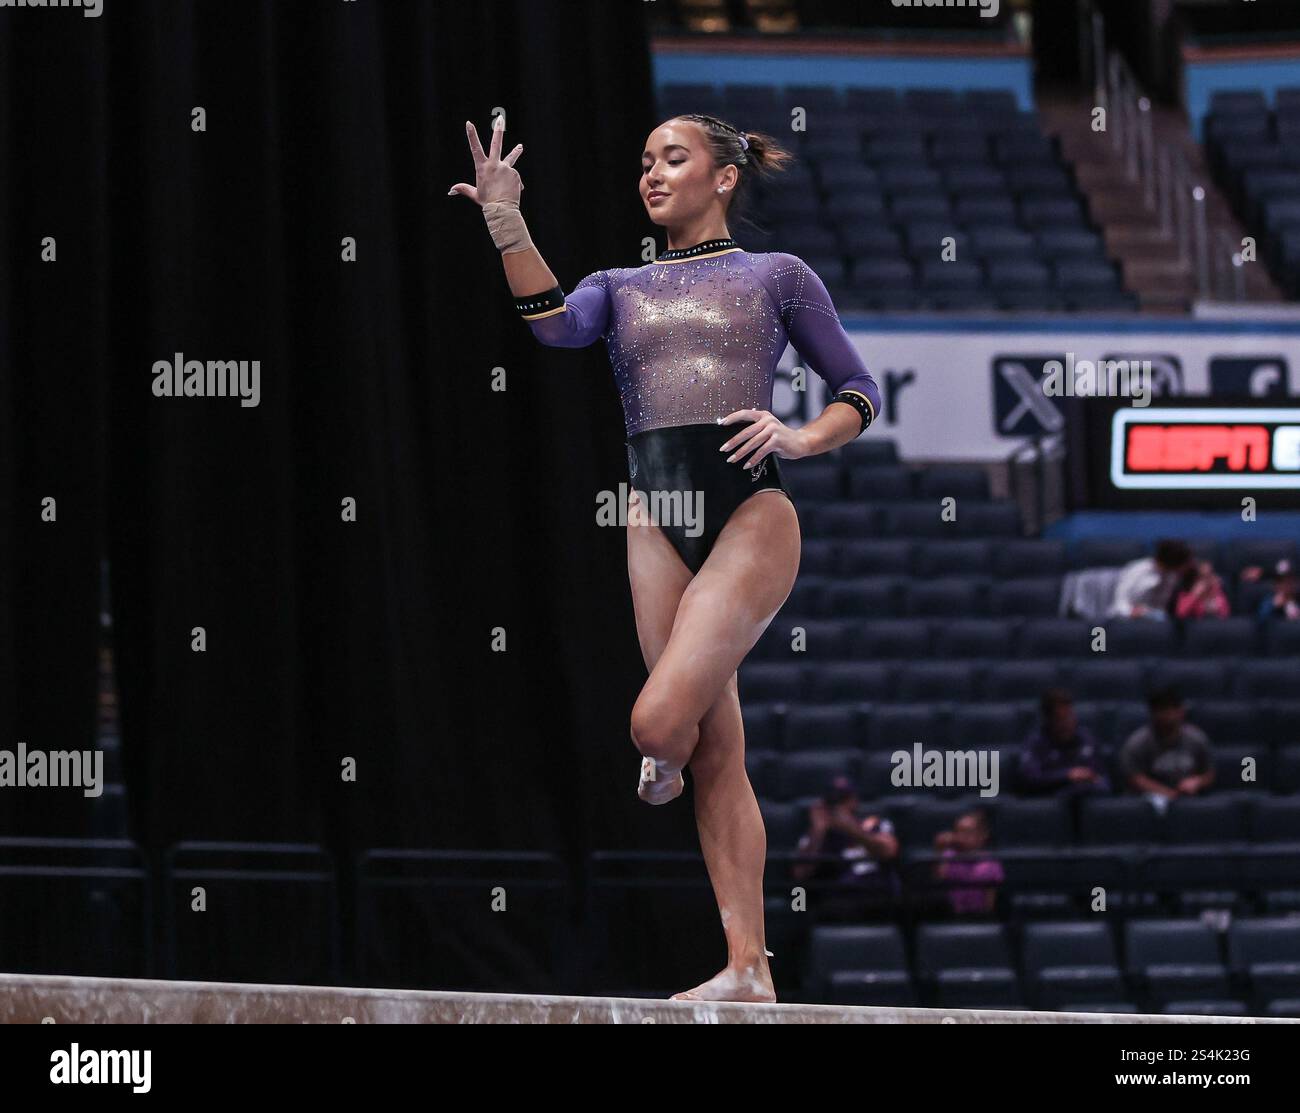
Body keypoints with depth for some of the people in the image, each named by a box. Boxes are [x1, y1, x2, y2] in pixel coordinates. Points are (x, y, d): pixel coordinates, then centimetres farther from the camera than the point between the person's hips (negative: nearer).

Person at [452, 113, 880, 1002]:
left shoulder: (778, 277, 11)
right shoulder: (621, 289, 18)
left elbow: (861, 390, 11)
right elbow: (555, 323, -4)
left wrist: (802, 439, -7)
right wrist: (507, 222, -14)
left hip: (751, 511, -4)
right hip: (656, 519, 4)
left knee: (661, 719, -18)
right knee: (717, 753, 3)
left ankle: (664, 766, 21)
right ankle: (749, 971, 5)